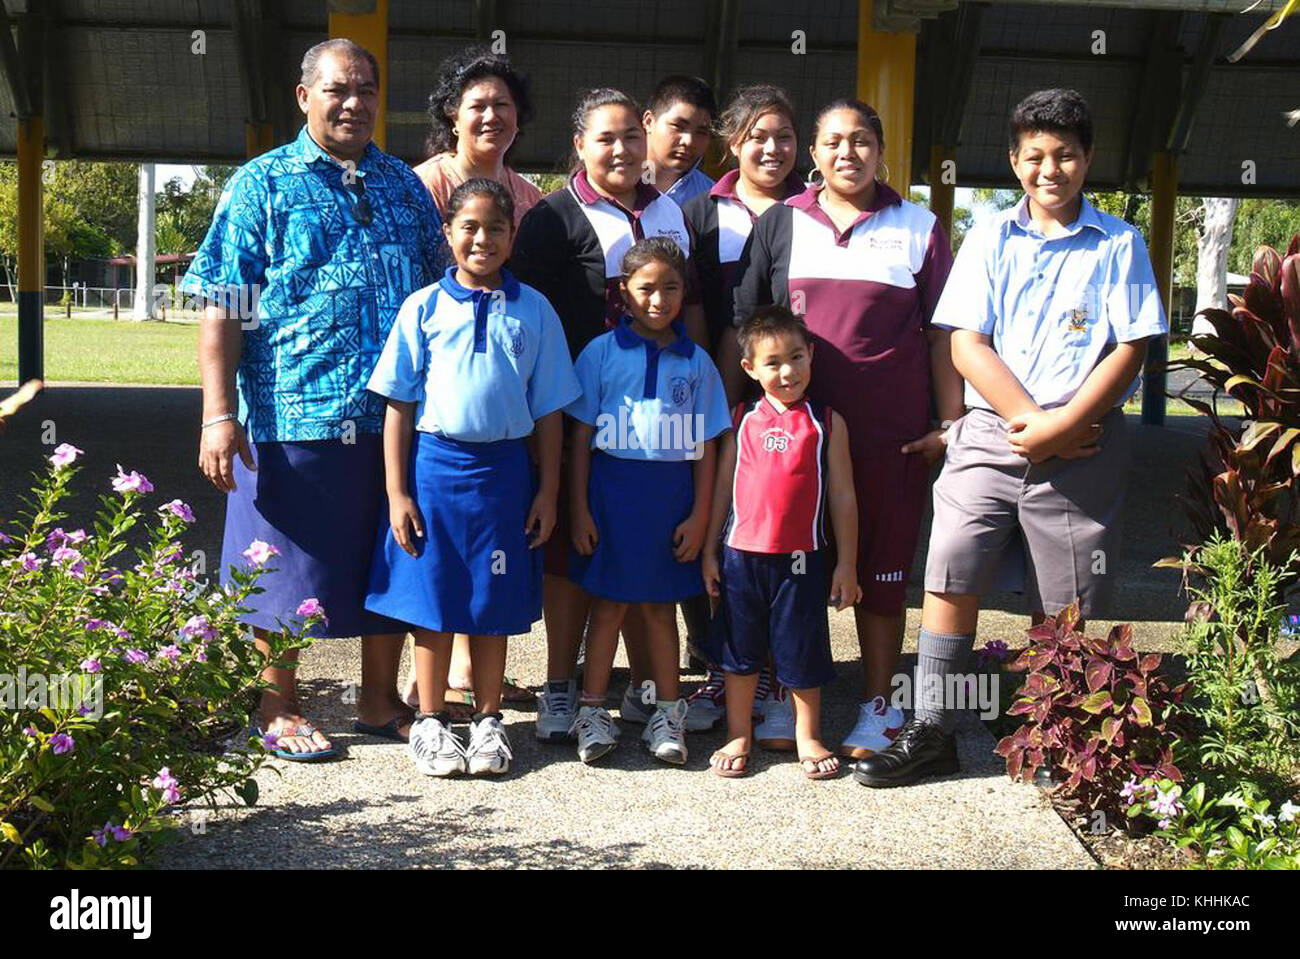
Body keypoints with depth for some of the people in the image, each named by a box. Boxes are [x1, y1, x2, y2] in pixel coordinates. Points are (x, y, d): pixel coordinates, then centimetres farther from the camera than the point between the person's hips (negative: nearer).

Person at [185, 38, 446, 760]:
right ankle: (279, 709, 21)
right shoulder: (261, 185, 1)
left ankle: (380, 701, 27)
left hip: (395, 419, 4)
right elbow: (222, 310, -5)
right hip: (292, 418, -4)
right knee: (288, 566, 5)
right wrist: (219, 415, -13)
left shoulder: (405, 186, 13)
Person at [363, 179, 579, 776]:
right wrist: (396, 494, -4)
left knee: (494, 603, 8)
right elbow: (399, 406, 1)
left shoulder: (533, 311, 5)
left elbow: (548, 409, 7)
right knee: (433, 600, 5)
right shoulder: (423, 308, 0)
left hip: (504, 467, 1)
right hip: (434, 463, -1)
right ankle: (430, 723, 18)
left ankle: (488, 721, 22)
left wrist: (547, 491, 4)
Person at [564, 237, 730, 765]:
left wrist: (699, 514, 1)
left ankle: (667, 713, 21)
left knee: (661, 605, 11)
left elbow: (705, 445, 6)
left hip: (672, 493, 1)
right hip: (611, 487, -1)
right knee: (608, 604, 5)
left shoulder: (696, 362, 5)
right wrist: (579, 509, -3)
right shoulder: (601, 352, 0)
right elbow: (582, 435, 1)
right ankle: (593, 712, 16)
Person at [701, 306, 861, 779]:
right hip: (741, 555, 2)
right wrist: (709, 552, 7)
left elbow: (842, 495, 2)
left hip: (801, 558, -2)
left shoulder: (827, 422, -1)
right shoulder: (742, 420, 4)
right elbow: (723, 486, 9)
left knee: (802, 650, 9)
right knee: (740, 650, 12)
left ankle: (808, 736, 26)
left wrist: (846, 563, 1)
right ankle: (738, 736, 26)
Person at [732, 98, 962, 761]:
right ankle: (788, 697, 21)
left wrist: (950, 423, 1)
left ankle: (879, 705, 18)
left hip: (891, 433, -1)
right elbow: (740, 326, 9)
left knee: (881, 569, 6)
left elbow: (941, 334, 7)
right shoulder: (780, 224, 8)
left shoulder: (917, 228, 7)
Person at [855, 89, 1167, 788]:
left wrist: (1059, 426, -12)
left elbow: (1128, 350, -1)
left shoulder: (1119, 244, 6)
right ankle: (930, 734, 5)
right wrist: (1028, 420, -10)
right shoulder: (990, 239, 9)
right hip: (989, 435, 1)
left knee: (1068, 606, 3)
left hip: (1083, 447, -1)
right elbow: (967, 344, 2)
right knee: (950, 579, -5)